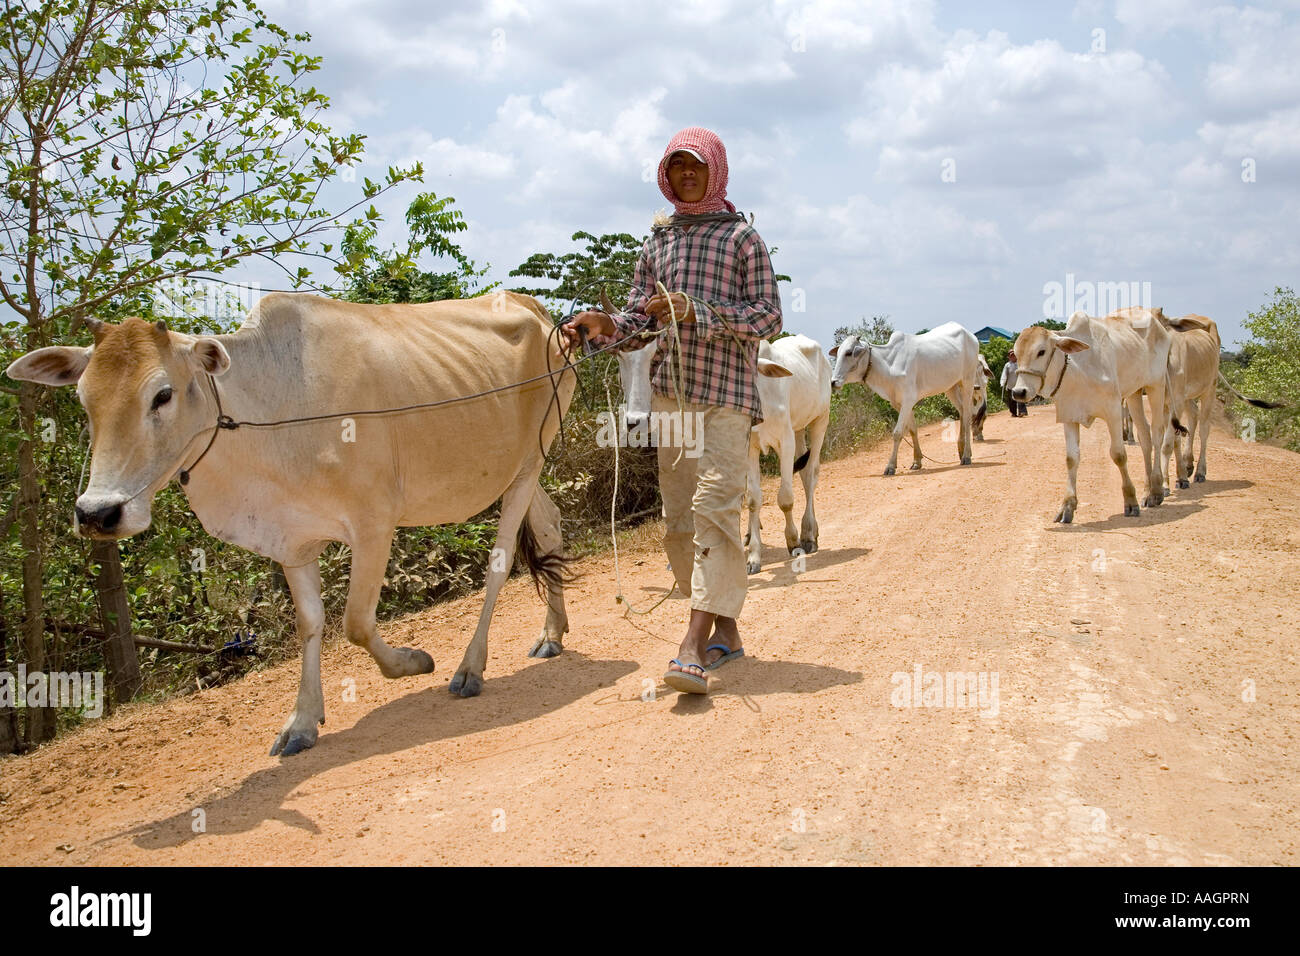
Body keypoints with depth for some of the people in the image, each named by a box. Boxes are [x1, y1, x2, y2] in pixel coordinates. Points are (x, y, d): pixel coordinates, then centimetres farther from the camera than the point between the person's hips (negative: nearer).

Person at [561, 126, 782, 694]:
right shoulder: (658, 243, 17)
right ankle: (725, 631, 18)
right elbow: (641, 323, 15)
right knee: (678, 519, 6)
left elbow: (769, 318, -4)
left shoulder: (742, 237, 3)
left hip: (726, 396, -5)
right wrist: (604, 326, -8)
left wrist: (697, 311, -16)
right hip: (669, 394, 6)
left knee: (714, 510, -14)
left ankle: (695, 646, -18)